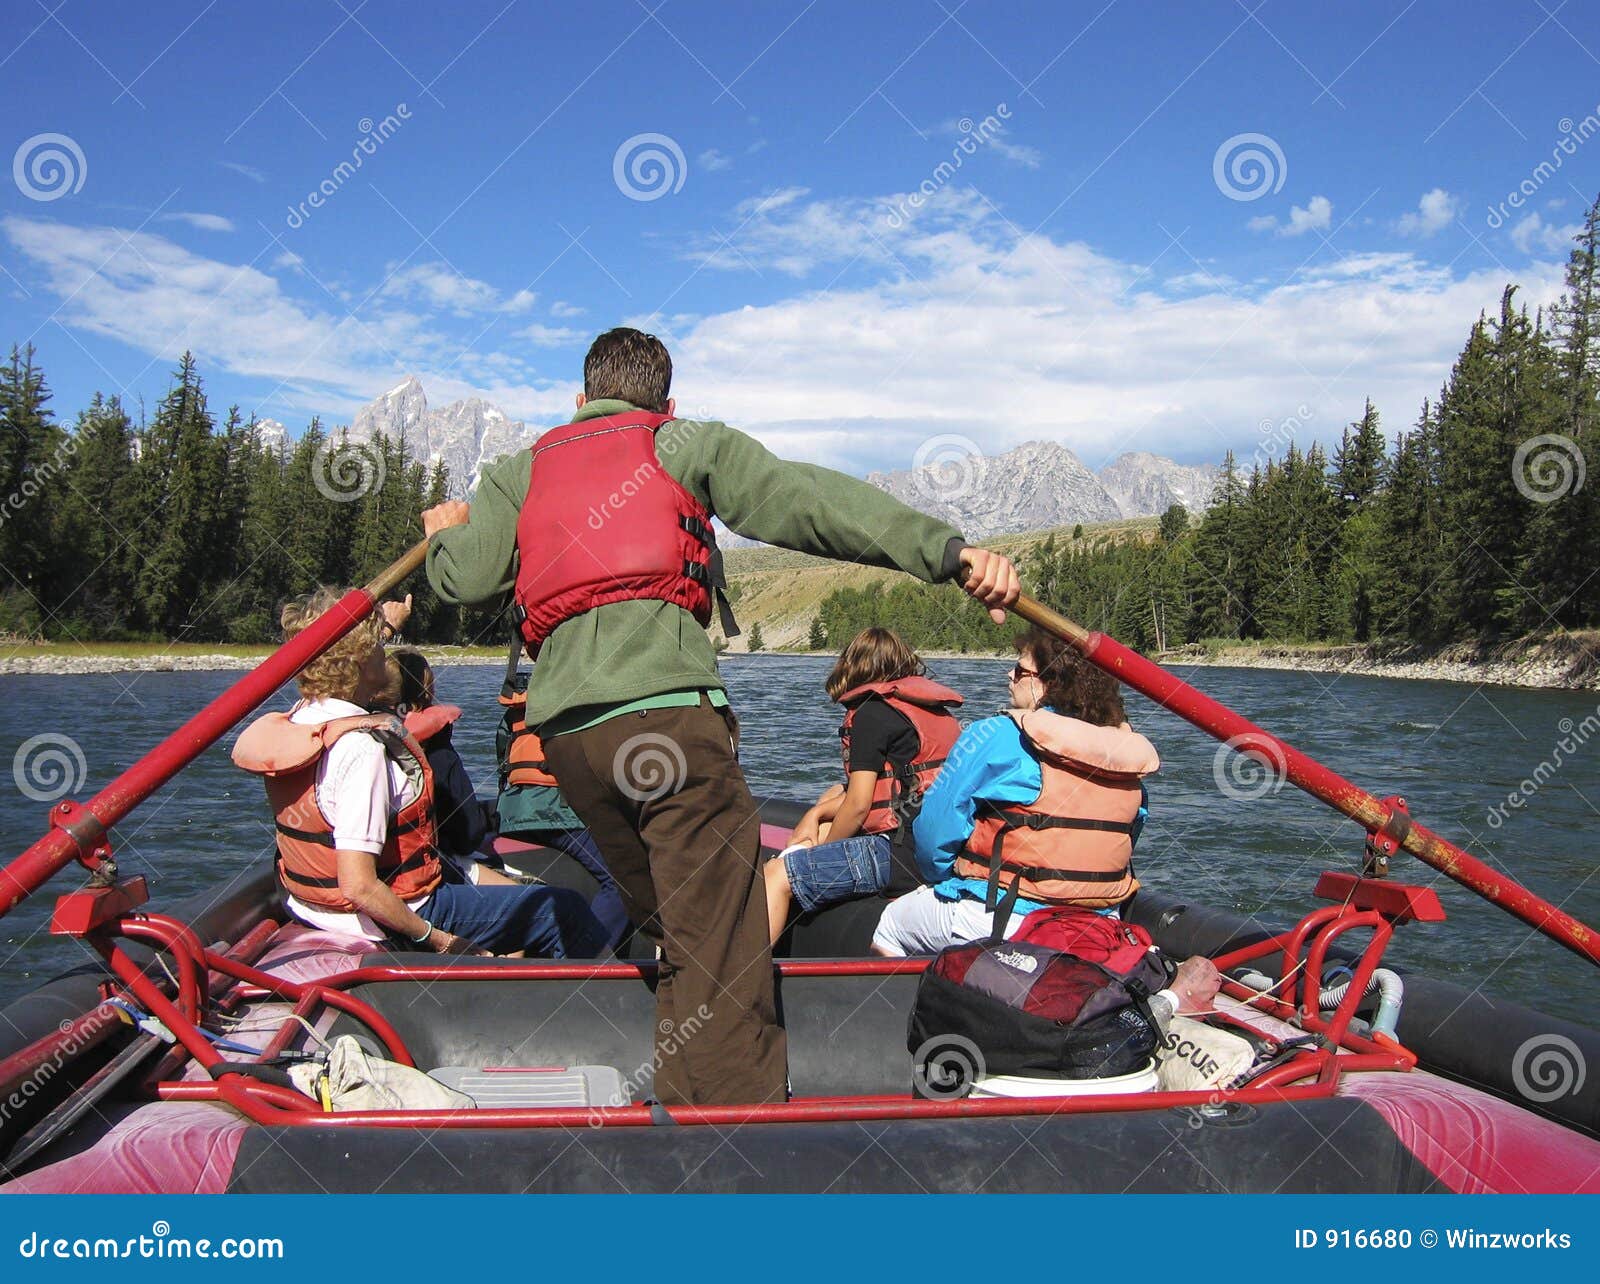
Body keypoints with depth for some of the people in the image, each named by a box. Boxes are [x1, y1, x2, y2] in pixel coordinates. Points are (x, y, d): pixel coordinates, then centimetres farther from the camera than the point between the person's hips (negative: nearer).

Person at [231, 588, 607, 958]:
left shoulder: (294, 724, -2)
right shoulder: (360, 748, -30)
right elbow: (358, 887, -32)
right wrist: (437, 939, -21)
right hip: (388, 930, -10)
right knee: (568, 910, -5)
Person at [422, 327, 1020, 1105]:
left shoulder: (521, 471, 24)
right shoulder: (686, 445, 14)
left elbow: (463, 580, 12)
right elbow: (807, 500, -2)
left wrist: (447, 534, 36)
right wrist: (946, 551, -10)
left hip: (562, 728, 5)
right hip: (666, 708, -5)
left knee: (675, 935, 19)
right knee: (720, 950, -6)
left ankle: (682, 1119, 25)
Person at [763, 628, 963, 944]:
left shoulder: (871, 713, -8)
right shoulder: (936, 708, 18)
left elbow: (859, 805, -10)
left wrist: (822, 848, 7)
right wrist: (816, 814, 21)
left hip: (904, 854, -10)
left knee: (776, 876, -10)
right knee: (835, 793, 30)